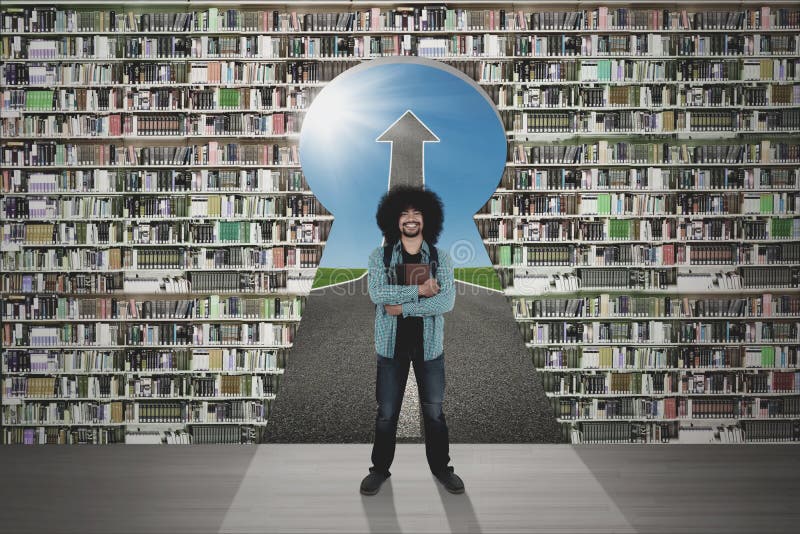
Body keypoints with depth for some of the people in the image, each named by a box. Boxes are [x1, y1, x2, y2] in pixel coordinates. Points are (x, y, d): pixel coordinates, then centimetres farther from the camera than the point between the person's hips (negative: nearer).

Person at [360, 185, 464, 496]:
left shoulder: (441, 258, -2)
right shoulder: (379, 257, -3)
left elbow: (447, 301, -15)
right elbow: (377, 294, -18)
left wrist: (403, 308, -19)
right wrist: (419, 290, -20)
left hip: (429, 346, 1)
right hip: (392, 345, 0)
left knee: (434, 412, 12)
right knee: (386, 413, 10)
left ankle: (441, 467, 30)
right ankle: (380, 469, 27)